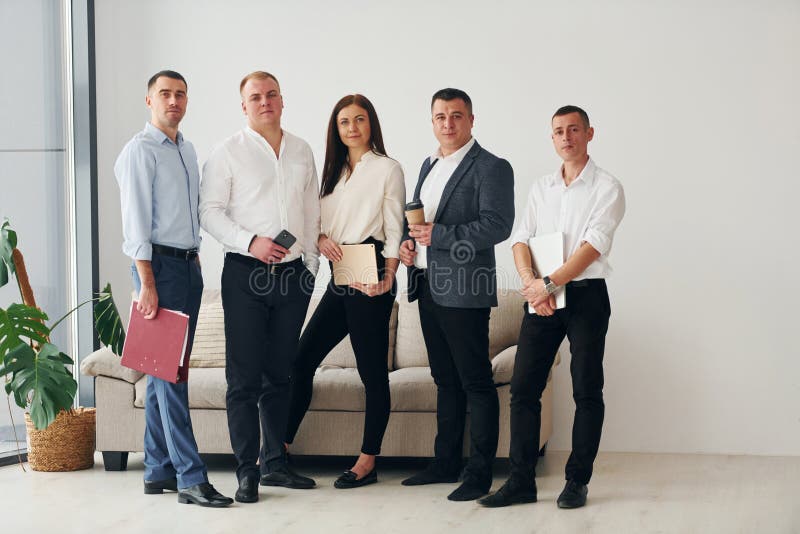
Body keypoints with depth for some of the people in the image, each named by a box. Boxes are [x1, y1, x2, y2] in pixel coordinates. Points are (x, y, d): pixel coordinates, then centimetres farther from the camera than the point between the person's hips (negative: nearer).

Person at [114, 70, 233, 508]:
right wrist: (147, 284, -19)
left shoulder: (187, 150, 18)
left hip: (188, 265, 8)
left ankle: (158, 470, 15)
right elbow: (135, 220, -14)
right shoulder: (140, 151, -7)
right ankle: (190, 478, -12)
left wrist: (195, 261, 16)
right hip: (159, 263, -8)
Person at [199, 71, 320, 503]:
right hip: (246, 274, -4)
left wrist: (310, 263, 13)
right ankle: (247, 471, -1)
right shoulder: (228, 152, -1)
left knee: (279, 374, 10)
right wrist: (250, 241, -17)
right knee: (244, 376, -5)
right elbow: (210, 211, -5)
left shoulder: (301, 152, 14)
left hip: (293, 273, 5)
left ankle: (274, 462, 18)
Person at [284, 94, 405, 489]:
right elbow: (318, 220, 20)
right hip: (339, 278, 7)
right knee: (302, 360, 4)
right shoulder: (334, 171, 18)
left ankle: (368, 462, 4)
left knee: (372, 371, -1)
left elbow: (394, 231, -5)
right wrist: (321, 238, -3)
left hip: (369, 280, -7)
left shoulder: (387, 169, 0)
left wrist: (386, 279, -16)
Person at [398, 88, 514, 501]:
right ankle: (446, 463, 23)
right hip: (427, 285, 8)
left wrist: (438, 235, -18)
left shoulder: (491, 168, -8)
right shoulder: (430, 165, 17)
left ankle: (479, 474, 1)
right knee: (446, 380, 15)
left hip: (463, 291, -8)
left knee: (475, 383, -3)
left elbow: (497, 226, -18)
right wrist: (407, 243, 5)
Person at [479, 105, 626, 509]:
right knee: (523, 388, 0)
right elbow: (520, 239, 7)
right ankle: (521, 481, 4)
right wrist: (530, 281, -12)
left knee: (587, 392, 0)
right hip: (542, 297, 5)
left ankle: (577, 481, 7)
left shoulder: (607, 188, -1)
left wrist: (550, 283, -19)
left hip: (585, 294, -5)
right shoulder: (540, 188, 16)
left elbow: (593, 246, -12)